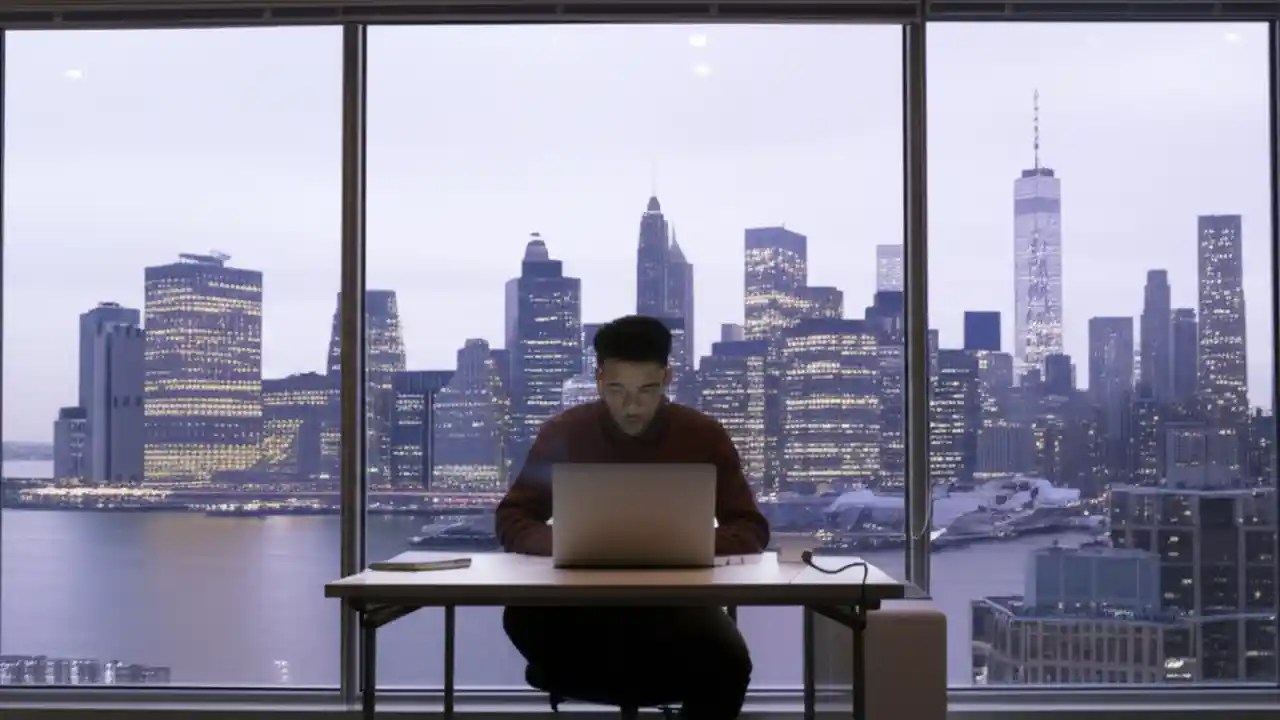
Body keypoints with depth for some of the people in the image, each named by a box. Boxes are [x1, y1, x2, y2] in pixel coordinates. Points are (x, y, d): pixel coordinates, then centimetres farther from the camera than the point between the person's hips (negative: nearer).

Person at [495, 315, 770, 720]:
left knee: (727, 663, -32)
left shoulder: (704, 436, -2)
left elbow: (751, 531, -1)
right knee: (522, 618, -32)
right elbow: (511, 520, 1)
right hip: (582, 601, 1)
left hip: (675, 599, 0)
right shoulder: (563, 433, -2)